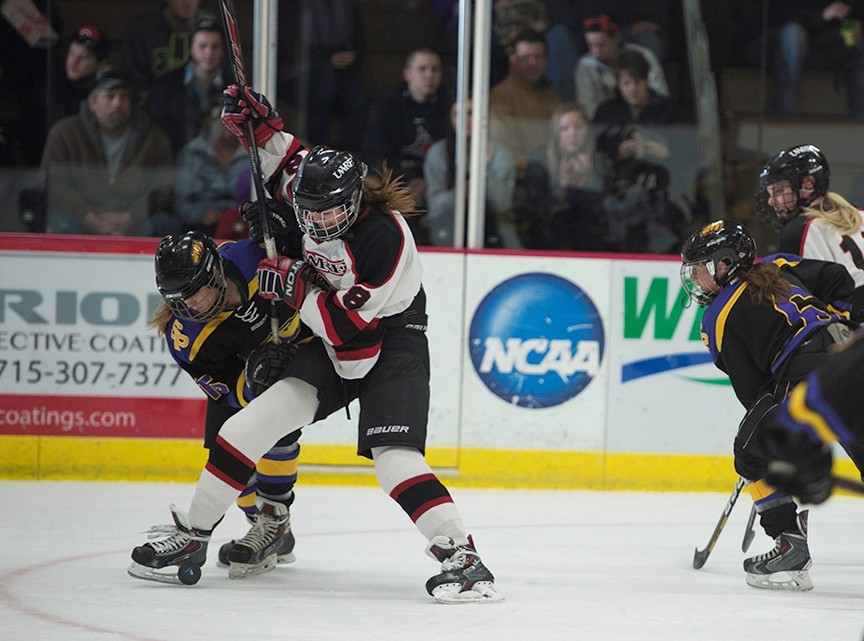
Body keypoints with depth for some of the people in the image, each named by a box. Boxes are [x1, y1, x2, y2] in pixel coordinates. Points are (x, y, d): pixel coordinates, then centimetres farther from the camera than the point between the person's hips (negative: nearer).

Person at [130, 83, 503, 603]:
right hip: (332, 349, 7)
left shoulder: (386, 238, -28)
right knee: (254, 422, -4)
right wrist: (257, 122, 0)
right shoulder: (320, 200, -7)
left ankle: (462, 557, -25)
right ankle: (194, 530, 8)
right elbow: (287, 161, 16)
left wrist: (296, 287, -26)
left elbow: (347, 324, -28)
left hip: (392, 349, -7)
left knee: (395, 458, -24)